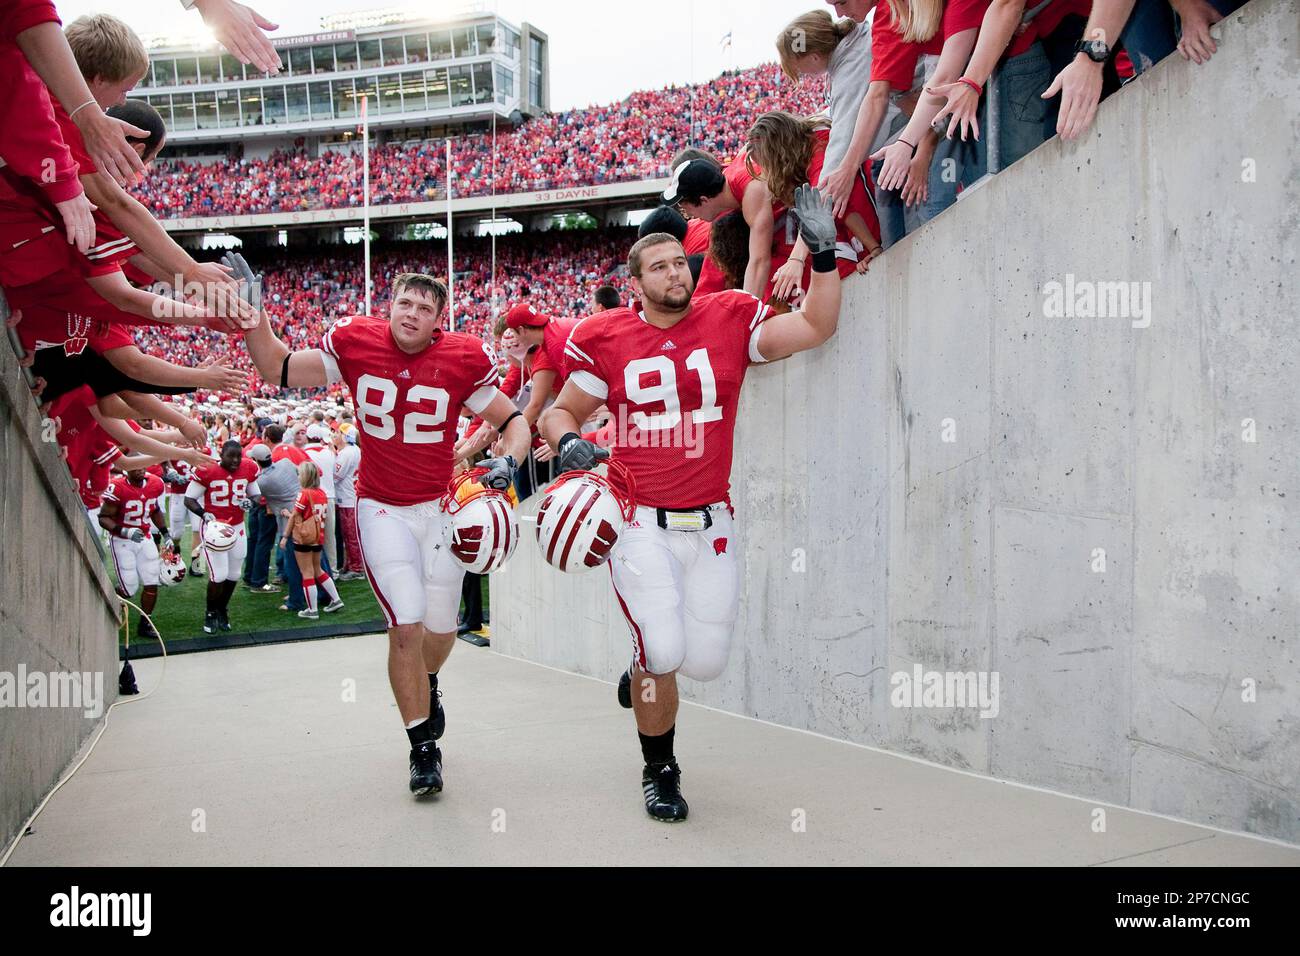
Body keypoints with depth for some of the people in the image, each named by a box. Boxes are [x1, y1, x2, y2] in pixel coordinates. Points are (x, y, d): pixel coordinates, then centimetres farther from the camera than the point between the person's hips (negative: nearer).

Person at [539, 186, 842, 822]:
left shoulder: (729, 321, 3)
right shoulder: (607, 339, -1)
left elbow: (816, 328, -2)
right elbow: (560, 412, 9)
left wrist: (822, 251, -11)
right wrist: (569, 442, -13)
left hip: (710, 524, 2)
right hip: (640, 524, -2)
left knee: (705, 661, 2)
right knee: (663, 653, -12)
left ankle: (643, 670, 42)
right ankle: (659, 773, 16)